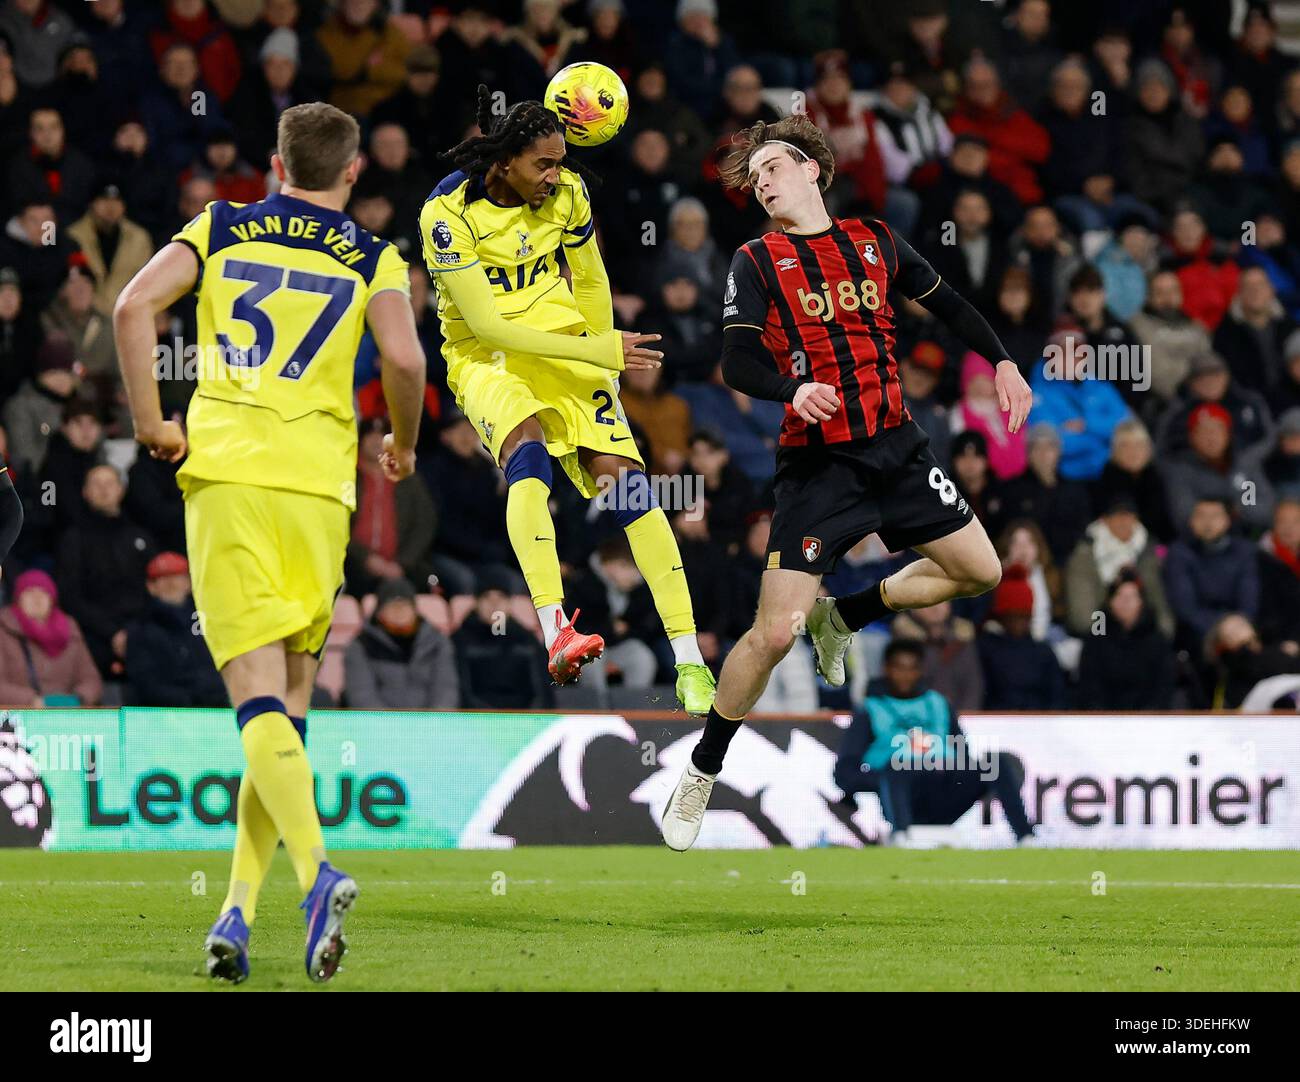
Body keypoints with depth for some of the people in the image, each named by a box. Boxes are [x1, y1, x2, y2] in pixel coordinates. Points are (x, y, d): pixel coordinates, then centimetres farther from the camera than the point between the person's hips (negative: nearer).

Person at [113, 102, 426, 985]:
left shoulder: (222, 231, 13)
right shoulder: (373, 260, 9)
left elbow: (134, 304, -3)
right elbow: (404, 358, -8)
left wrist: (150, 422, 5)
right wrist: (403, 446, 11)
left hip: (223, 476, 0)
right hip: (318, 484, 0)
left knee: (259, 693, -8)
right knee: (289, 701, 10)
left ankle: (316, 870, -31)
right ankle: (239, 910, 2)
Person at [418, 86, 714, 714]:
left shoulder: (565, 193, -2)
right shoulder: (447, 214, -17)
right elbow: (485, 323, -20)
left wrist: (603, 352, 15)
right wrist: (597, 351, -22)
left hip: (565, 349, 4)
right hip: (486, 358, -4)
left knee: (624, 480, -13)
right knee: (528, 451, -34)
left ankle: (689, 665, -13)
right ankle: (555, 633, -46)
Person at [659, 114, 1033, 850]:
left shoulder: (873, 240, 9)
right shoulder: (757, 263, -1)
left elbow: (946, 303, 22)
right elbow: (738, 363, -12)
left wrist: (1002, 362, 12)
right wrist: (794, 389, -31)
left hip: (897, 448, 5)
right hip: (819, 464, -5)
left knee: (981, 572, 8)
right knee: (775, 630, -13)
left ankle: (848, 616, 25)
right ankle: (702, 774, 3)